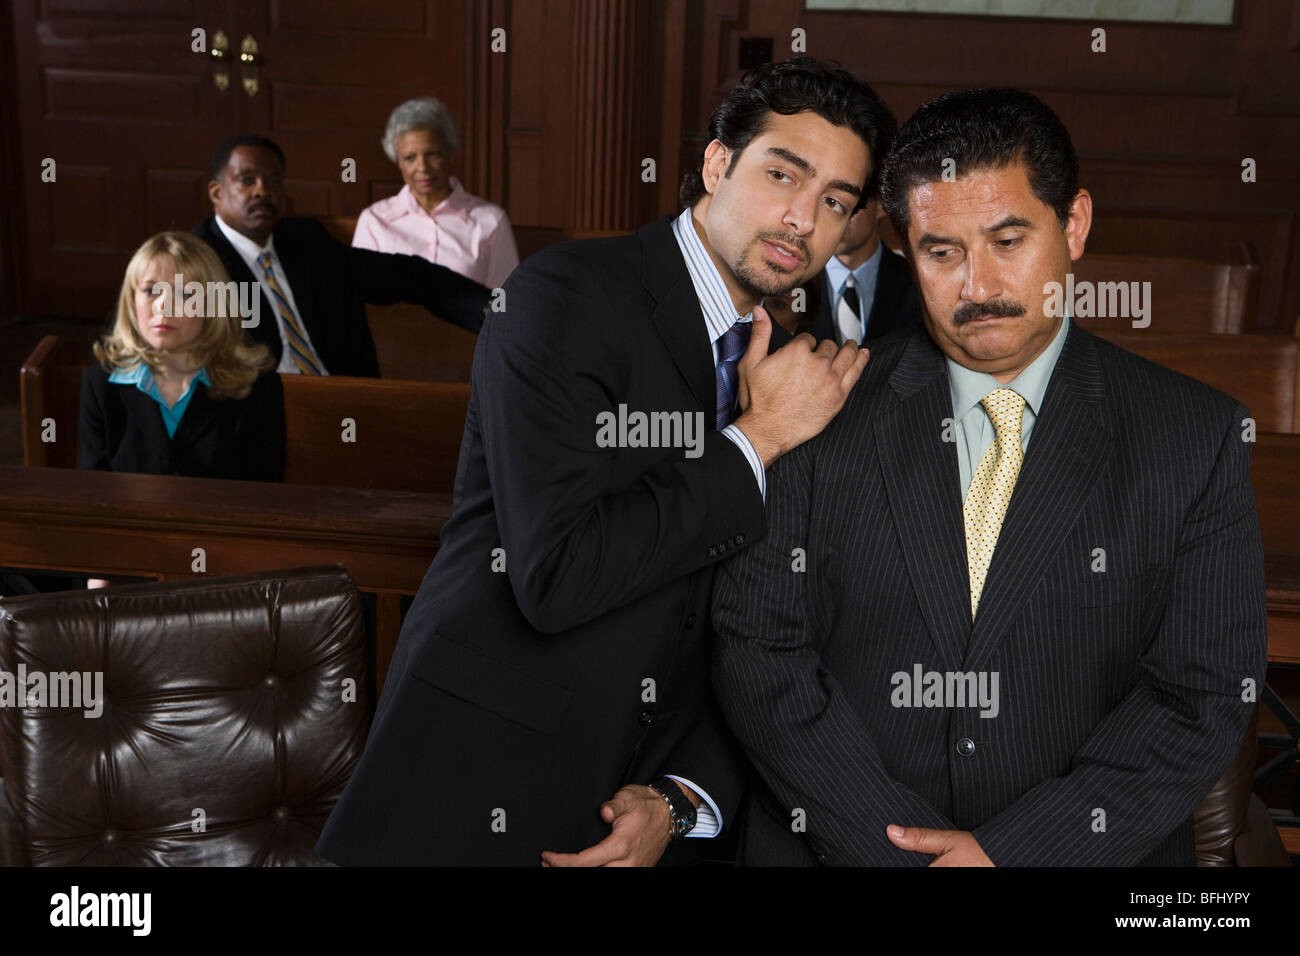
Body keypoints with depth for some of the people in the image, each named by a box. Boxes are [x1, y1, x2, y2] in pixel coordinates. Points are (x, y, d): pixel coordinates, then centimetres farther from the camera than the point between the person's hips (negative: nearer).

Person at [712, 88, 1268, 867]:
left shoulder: (1199, 438, -6)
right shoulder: (818, 418, -6)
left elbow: (1205, 694, -9)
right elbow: (759, 653, -9)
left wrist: (1013, 850, -17)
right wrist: (901, 845, -17)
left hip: (1089, 851, 1)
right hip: (835, 846, 0)